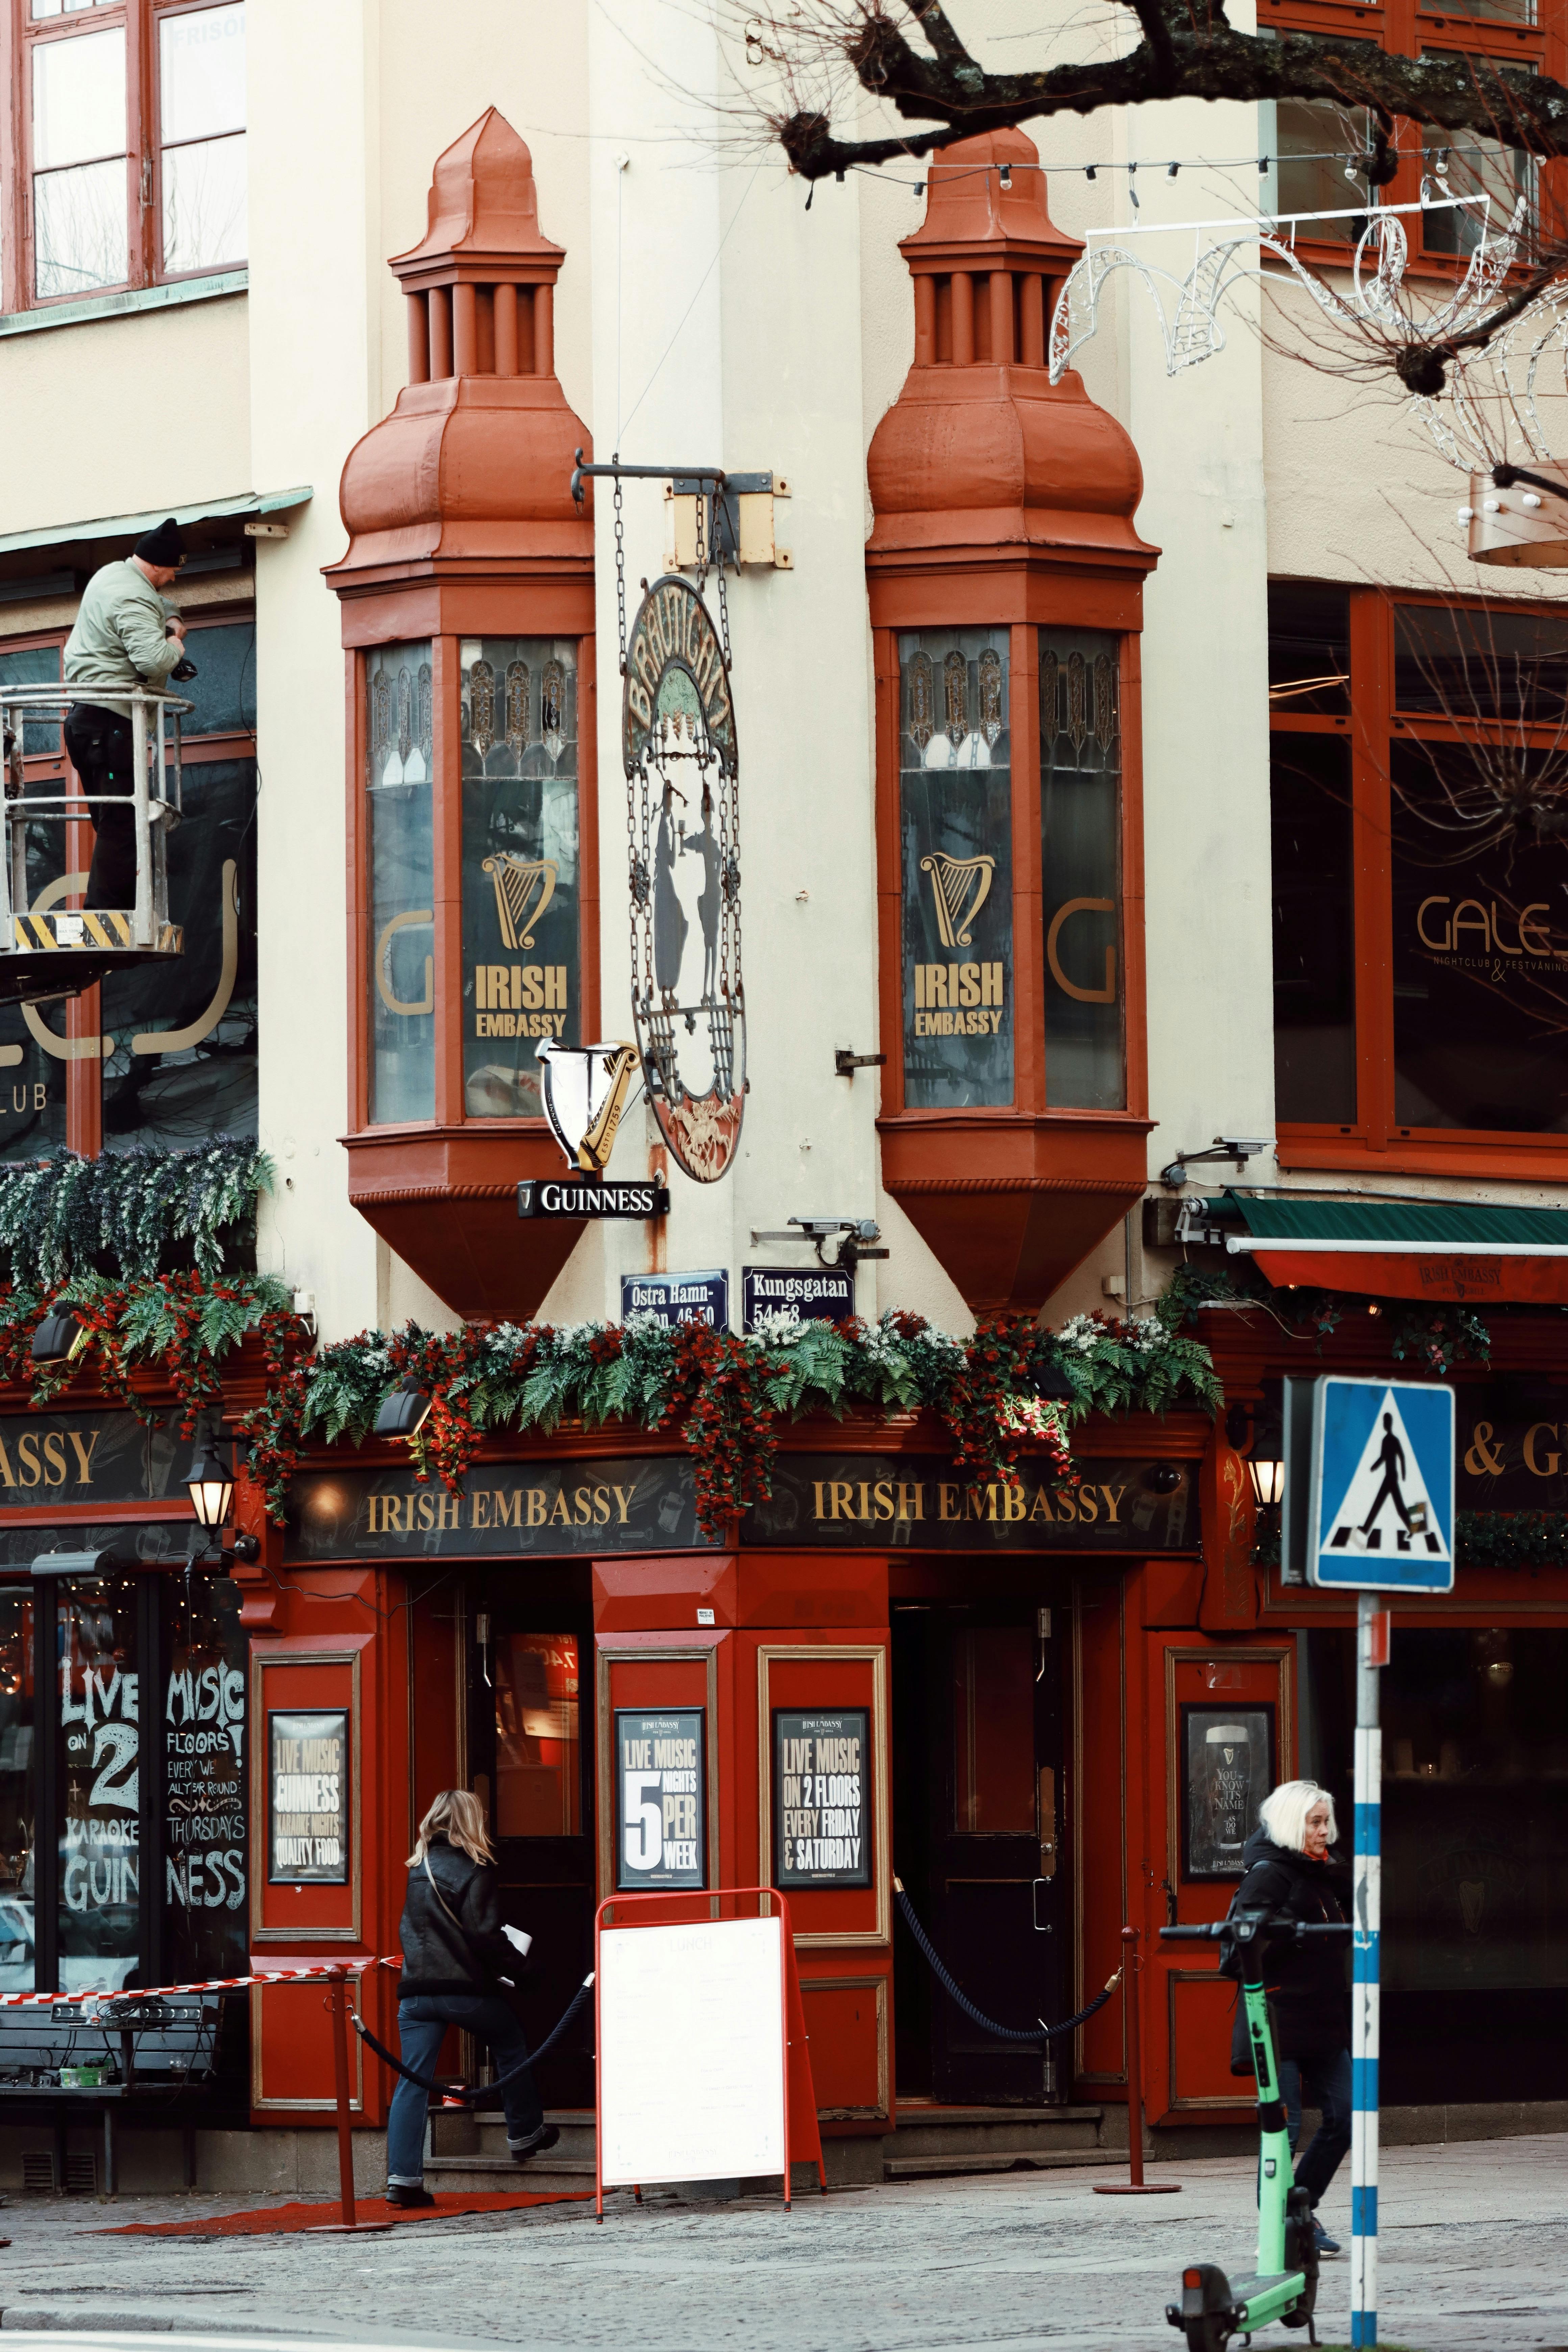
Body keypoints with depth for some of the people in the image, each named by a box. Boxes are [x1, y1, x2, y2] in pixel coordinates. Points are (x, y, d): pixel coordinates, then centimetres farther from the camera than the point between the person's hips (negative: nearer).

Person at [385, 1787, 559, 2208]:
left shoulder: (418, 1870, 11)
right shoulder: (473, 1871, -8)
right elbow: (483, 1934, -13)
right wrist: (512, 1960, 2)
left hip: (417, 1988, 4)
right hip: (464, 1989, -4)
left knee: (412, 2080, 0)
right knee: (511, 2045, 23)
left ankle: (403, 2177, -9)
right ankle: (524, 2134, 33)